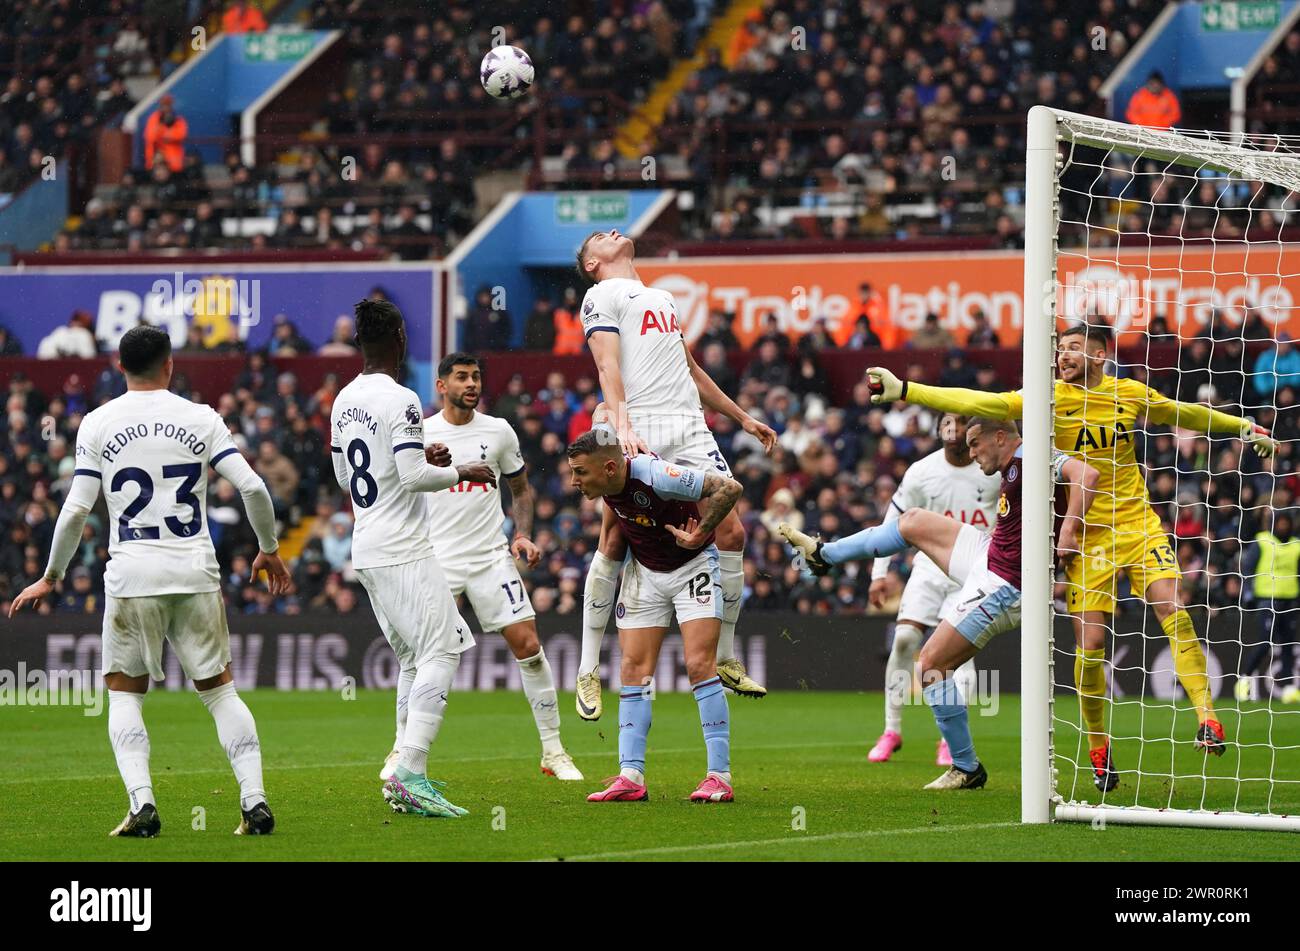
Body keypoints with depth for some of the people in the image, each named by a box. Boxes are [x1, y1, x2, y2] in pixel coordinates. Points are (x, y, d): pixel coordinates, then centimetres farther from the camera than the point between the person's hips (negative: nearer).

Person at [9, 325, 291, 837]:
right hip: (197, 573, 1)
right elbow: (252, 487, -3)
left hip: (132, 576, -1)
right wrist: (269, 550, 13)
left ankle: (142, 803, -8)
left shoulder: (97, 424, 1)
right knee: (219, 688, 12)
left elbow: (76, 510, -3)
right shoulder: (200, 418, 3)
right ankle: (254, 800, 1)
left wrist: (51, 577, 9)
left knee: (124, 692, 11)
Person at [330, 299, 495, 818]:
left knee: (413, 658, 14)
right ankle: (410, 772, -20)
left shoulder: (344, 401, 12)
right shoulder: (400, 401, -14)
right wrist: (460, 473, -3)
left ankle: (405, 776, 9)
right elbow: (413, 477, -20)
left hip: (366, 550, 9)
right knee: (441, 652, -9)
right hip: (404, 550, -9)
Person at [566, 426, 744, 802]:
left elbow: (729, 487, -31)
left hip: (693, 566, -6)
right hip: (643, 571, 6)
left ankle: (720, 777, -12)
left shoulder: (656, 477, -34)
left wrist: (700, 533, -26)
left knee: (699, 665, -15)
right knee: (634, 669, -2)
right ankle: (631, 777, -3)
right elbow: (606, 408, 7)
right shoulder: (605, 484, -14)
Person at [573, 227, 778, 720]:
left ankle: (726, 658, 8)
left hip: (690, 429, 6)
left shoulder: (663, 298, 30)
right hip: (639, 431, -6)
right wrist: (622, 425, -22)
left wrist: (742, 417, 37)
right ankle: (588, 671, -2)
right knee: (615, 542, -9)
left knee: (731, 532, -3)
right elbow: (608, 366, -8)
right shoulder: (601, 296, 7)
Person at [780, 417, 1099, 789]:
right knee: (913, 522, 16)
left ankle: (966, 769, 4)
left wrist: (1067, 531, -41)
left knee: (932, 663, -7)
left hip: (1001, 590, -10)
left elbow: (1086, 473, -35)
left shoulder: (1028, 459, -21)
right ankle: (823, 554, 35)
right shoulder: (1014, 469, 9)